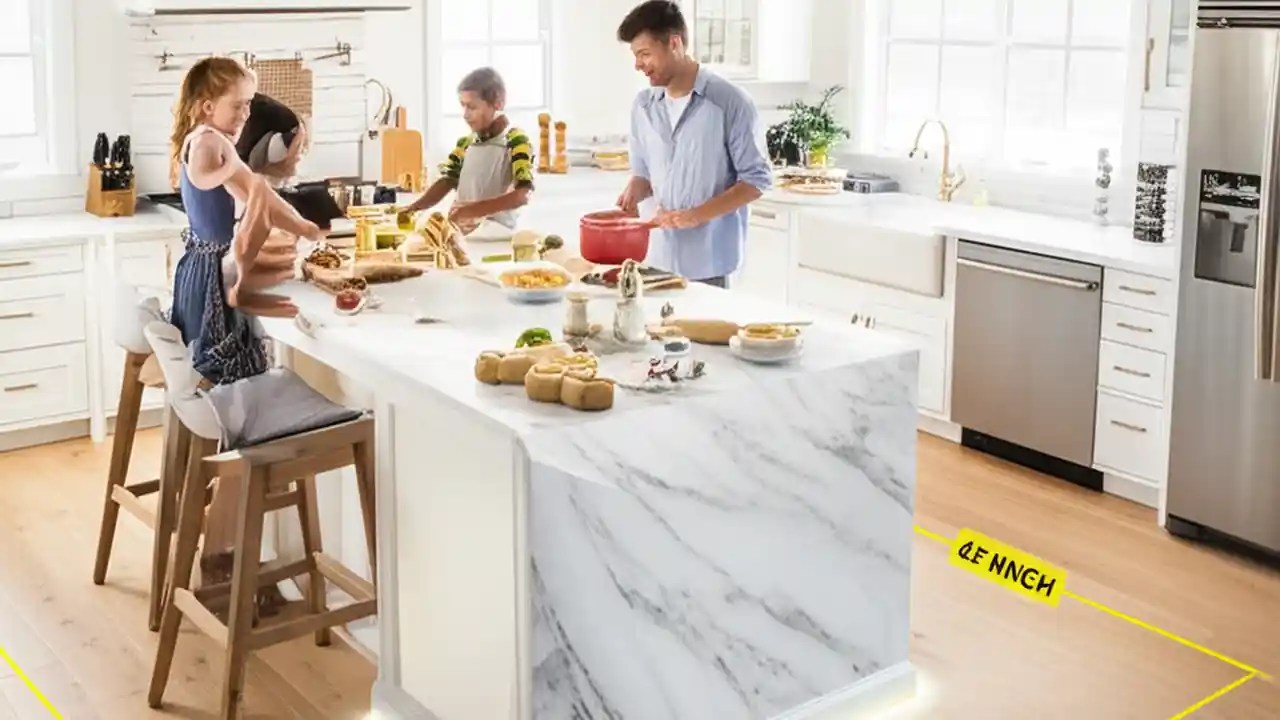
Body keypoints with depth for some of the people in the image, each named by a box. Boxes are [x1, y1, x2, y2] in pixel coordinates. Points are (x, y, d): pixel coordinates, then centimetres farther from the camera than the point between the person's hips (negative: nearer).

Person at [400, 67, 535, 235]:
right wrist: (414, 208, -5)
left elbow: (522, 195, -17)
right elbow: (446, 181, 14)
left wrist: (473, 210, -26)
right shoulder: (465, 142, 14)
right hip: (461, 233, 5)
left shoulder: (516, 141, -6)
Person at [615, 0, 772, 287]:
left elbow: (757, 179, -9)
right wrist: (634, 193, -6)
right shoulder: (643, 105, 6)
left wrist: (697, 215, -18)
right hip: (660, 259, 5)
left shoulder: (729, 102, -10)